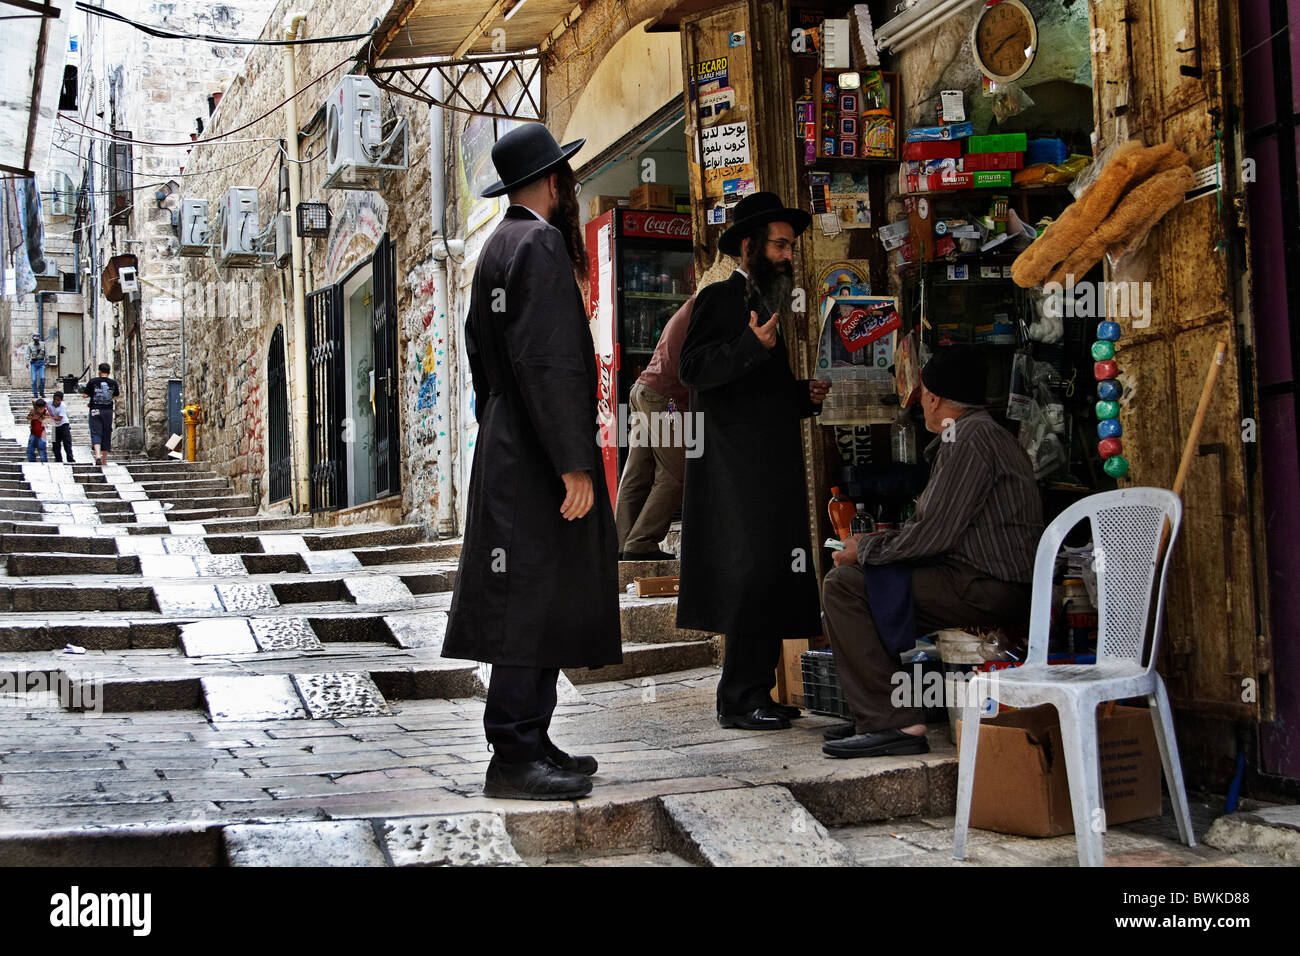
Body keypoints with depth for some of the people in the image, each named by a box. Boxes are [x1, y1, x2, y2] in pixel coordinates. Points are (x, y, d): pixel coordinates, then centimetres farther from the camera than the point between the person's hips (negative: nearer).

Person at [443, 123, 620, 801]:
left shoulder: (497, 246, 18)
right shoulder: (539, 244, -13)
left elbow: (480, 353, 23)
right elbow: (547, 361, -21)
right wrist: (573, 462, -22)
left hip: (507, 453, 10)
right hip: (536, 462, -10)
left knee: (543, 604, 13)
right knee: (534, 601, -8)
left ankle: (528, 744, 18)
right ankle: (514, 758, -4)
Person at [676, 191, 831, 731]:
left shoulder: (772, 306, 23)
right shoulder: (719, 299, -3)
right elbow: (693, 369, -17)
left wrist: (805, 397, 13)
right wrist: (752, 345, -27)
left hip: (773, 465, 9)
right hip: (735, 467, -9)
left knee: (775, 579, 7)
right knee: (751, 573, -13)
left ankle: (755, 693, 13)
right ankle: (739, 701, -9)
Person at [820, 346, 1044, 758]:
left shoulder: (970, 438, -13)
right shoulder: (987, 432, 21)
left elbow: (934, 534, -19)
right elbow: (942, 527, 22)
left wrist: (865, 550, -5)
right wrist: (875, 543, 18)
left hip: (990, 588, -11)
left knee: (844, 585, -14)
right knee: (857, 577, 21)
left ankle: (894, 724, -16)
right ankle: (875, 715, 18)